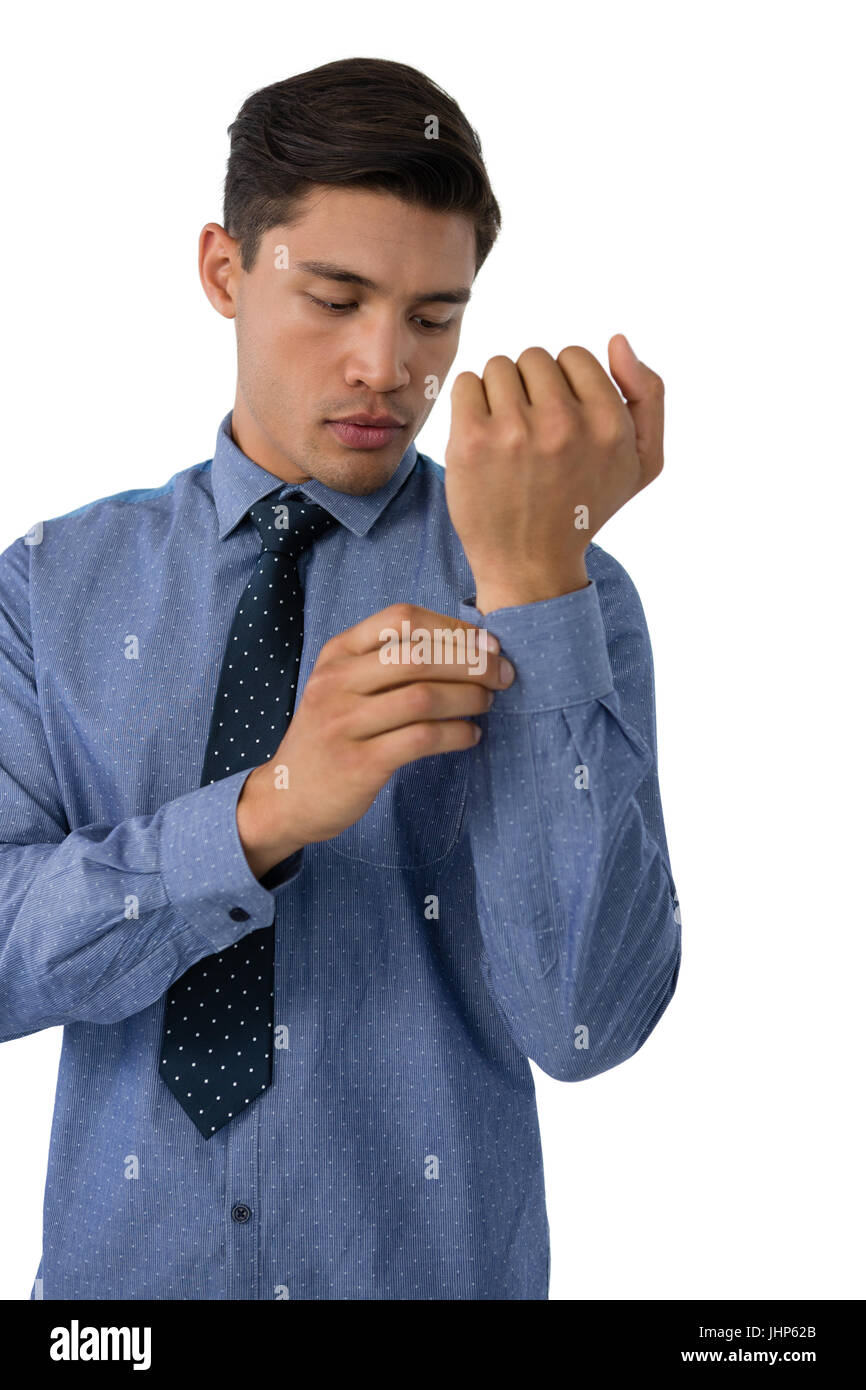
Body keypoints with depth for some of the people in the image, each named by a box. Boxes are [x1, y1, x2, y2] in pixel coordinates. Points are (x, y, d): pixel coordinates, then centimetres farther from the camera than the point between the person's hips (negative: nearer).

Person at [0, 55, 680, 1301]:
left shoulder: (568, 591, -11)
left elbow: (582, 1021, -22)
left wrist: (533, 578, -29)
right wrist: (266, 810, -29)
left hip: (434, 1257, -1)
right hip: (121, 1256, 2)